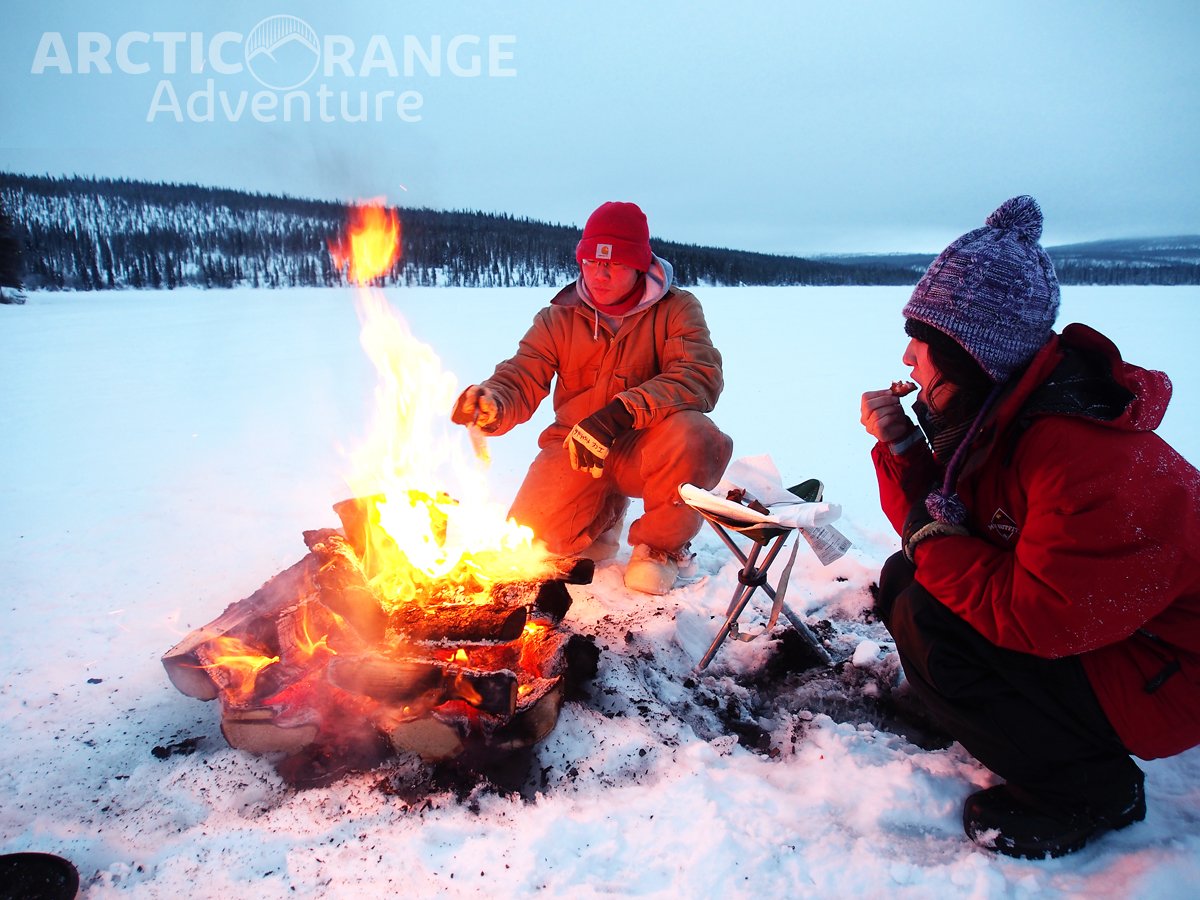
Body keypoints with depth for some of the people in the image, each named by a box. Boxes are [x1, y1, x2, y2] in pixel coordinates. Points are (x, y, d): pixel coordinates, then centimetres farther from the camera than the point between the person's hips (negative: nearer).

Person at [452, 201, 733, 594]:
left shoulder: (676, 309, -5)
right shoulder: (558, 319, 3)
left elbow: (700, 377, -21)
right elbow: (519, 383, -5)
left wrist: (619, 413, -35)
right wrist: (491, 404, -31)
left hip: (645, 448, -2)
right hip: (575, 448, 2)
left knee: (693, 435, -35)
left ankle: (663, 542, -6)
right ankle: (604, 514, 18)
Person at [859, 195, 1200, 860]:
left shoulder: (1084, 457, -32)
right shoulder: (997, 413, -4)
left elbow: (1039, 619, -34)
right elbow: (936, 525, 1)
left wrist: (935, 538, -23)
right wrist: (900, 445, -11)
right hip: (1079, 622, 9)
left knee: (927, 622, -24)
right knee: (905, 579, 3)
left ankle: (1088, 792, -1)